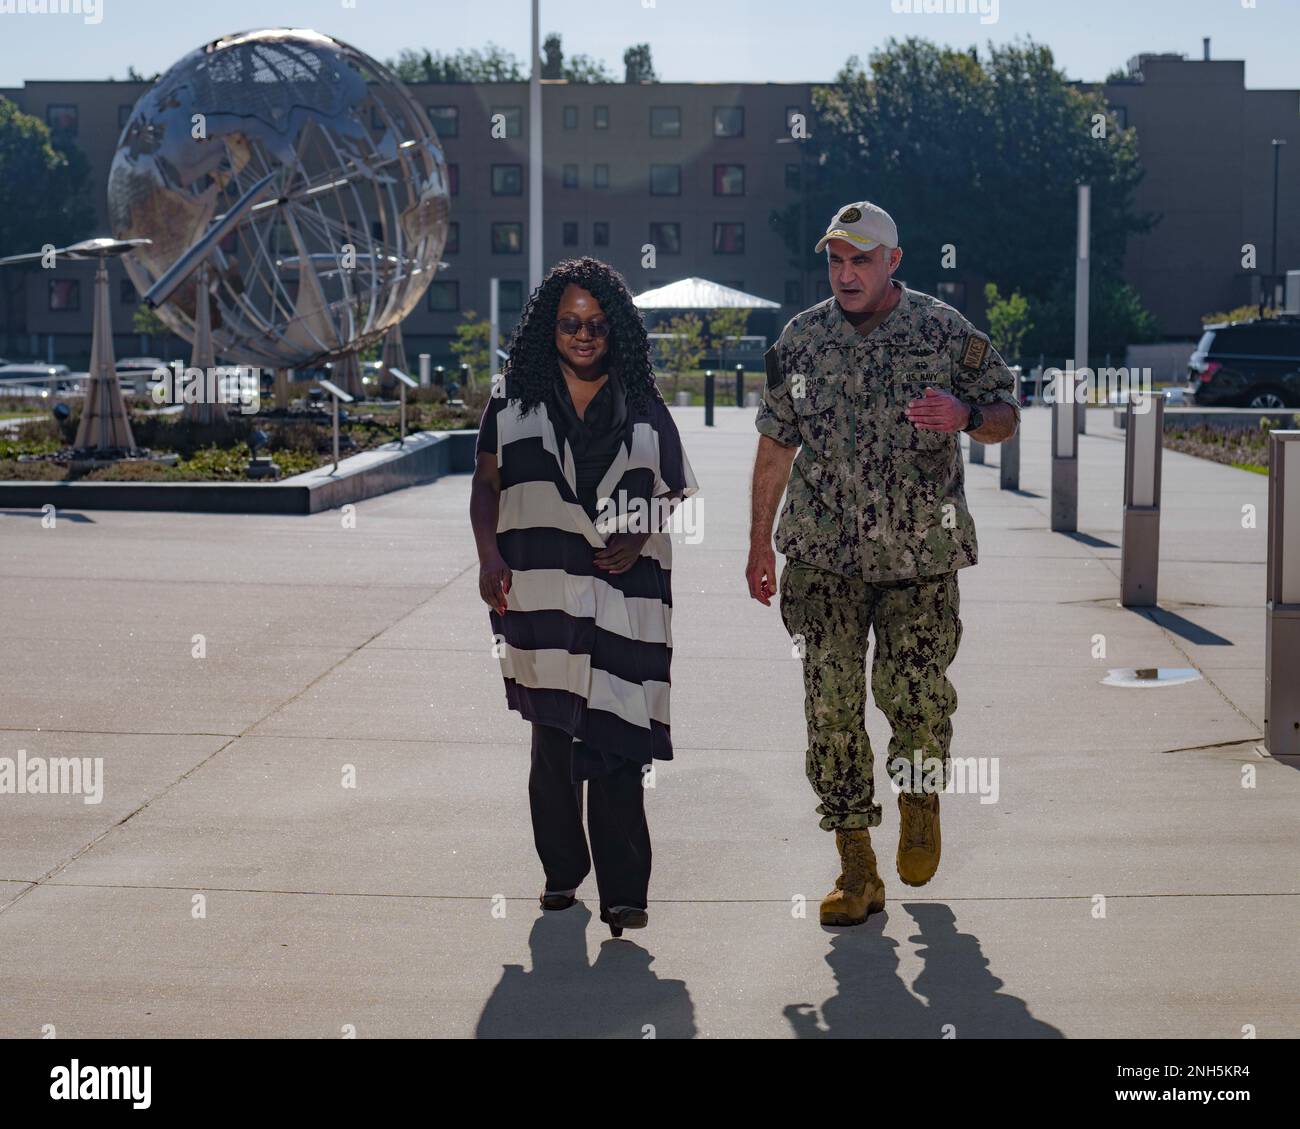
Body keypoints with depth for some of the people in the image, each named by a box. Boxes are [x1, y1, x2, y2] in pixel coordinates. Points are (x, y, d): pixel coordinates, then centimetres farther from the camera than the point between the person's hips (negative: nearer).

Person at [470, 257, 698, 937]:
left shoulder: (643, 407, 11)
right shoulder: (514, 398, 11)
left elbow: (677, 491, 15)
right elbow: (487, 481, 10)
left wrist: (640, 537, -3)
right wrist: (489, 556, -4)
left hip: (621, 598, -1)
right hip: (541, 596, 1)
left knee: (614, 742, -7)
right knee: (552, 740, 6)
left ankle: (624, 892, -3)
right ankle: (561, 873, 20)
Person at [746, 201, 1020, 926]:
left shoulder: (946, 331, 2)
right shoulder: (801, 338, 8)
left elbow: (1005, 416, 7)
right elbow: (776, 445, 15)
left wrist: (965, 415, -16)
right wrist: (760, 543, 15)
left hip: (921, 555, -1)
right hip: (822, 559, 2)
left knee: (917, 693, -6)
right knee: (832, 706, -4)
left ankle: (921, 796, 29)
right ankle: (858, 872, 5)